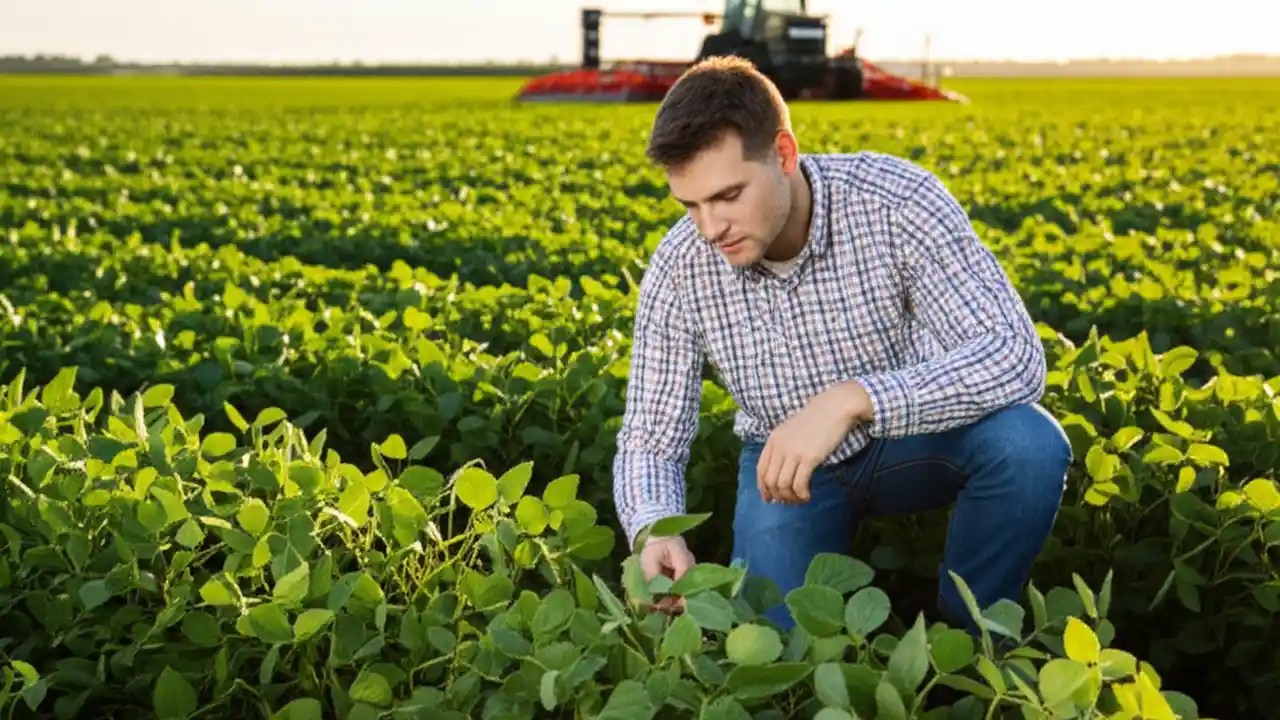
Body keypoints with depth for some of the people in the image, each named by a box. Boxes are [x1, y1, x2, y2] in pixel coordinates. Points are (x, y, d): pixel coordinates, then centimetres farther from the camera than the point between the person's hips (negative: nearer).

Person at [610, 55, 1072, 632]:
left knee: (1029, 445, -32)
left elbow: (1016, 357, -36)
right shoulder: (679, 269, -21)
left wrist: (851, 400, -48)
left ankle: (964, 632, -5)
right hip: (784, 459, 1)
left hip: (914, 435, -1)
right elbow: (650, 438, -13)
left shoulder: (896, 201, -29)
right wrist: (653, 530, -36)